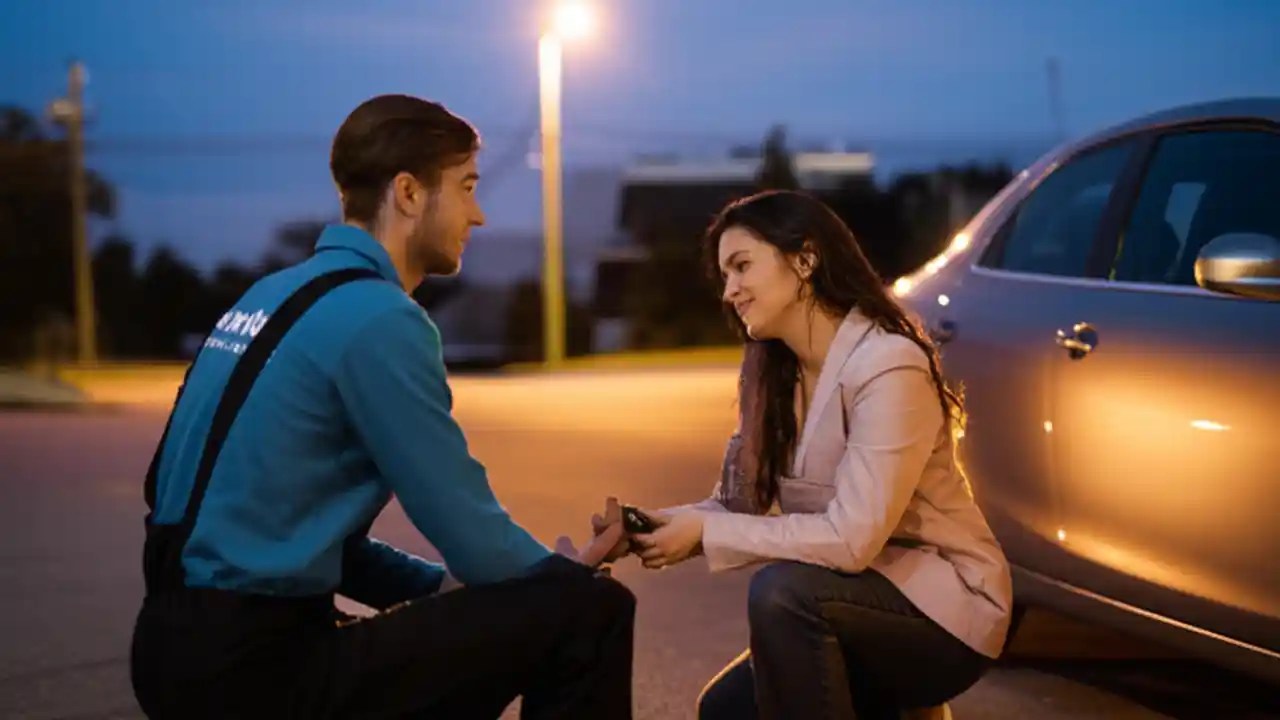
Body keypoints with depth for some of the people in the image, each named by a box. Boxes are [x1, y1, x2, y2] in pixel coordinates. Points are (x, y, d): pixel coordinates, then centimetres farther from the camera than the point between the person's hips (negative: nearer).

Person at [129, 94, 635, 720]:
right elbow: (470, 529, -10)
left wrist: (438, 585, 14)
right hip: (249, 670, -10)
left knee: (482, 644, 29)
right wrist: (563, 572, 10)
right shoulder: (378, 319, -14)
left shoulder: (279, 295, 14)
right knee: (590, 612, -9)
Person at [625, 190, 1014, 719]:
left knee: (782, 591, -31)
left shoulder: (886, 366, -24)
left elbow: (851, 540, -29)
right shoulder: (770, 371, 2)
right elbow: (738, 501, 1)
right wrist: (661, 523, -19)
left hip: (948, 604, -8)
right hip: (863, 597, 8)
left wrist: (706, 532, -25)